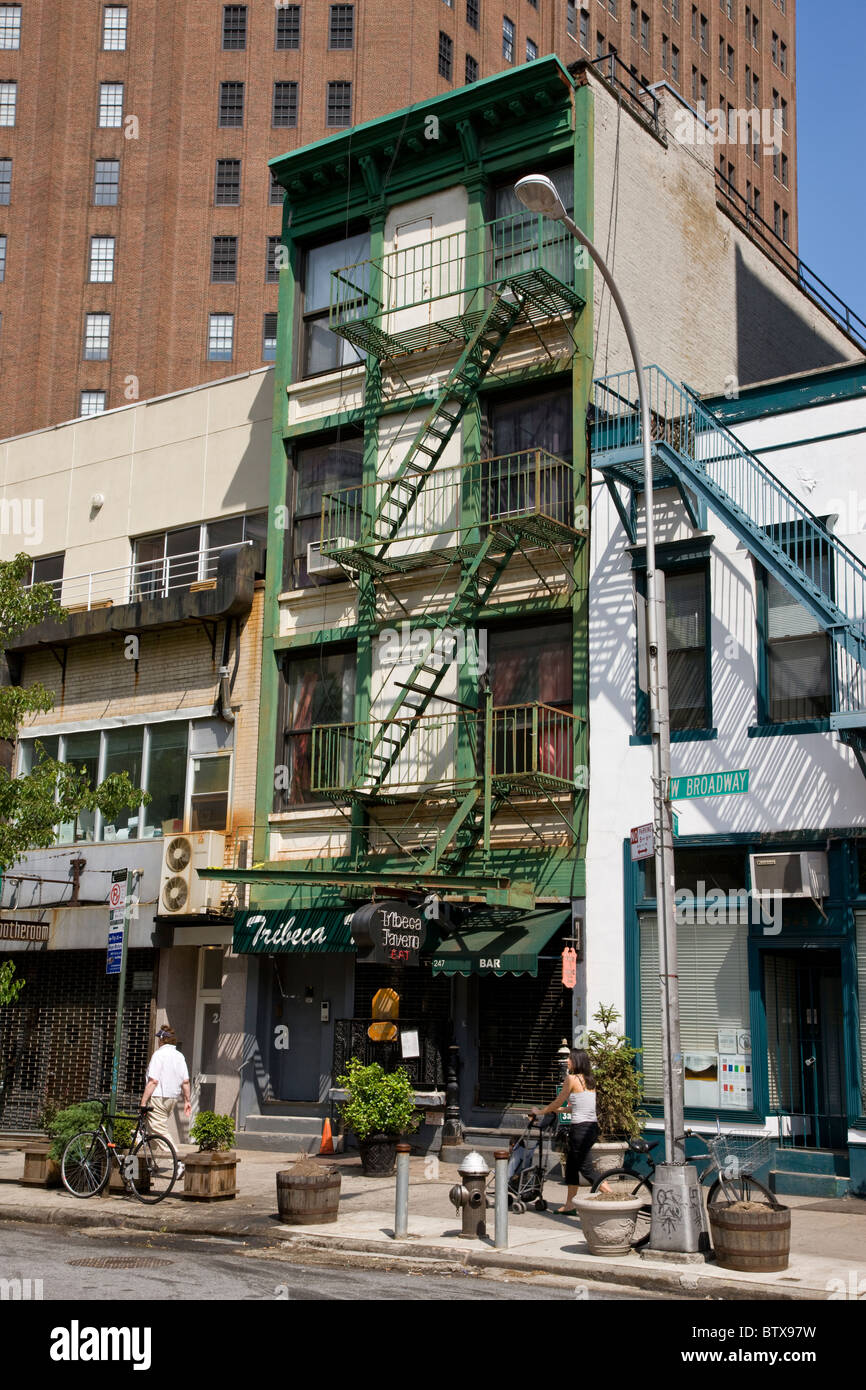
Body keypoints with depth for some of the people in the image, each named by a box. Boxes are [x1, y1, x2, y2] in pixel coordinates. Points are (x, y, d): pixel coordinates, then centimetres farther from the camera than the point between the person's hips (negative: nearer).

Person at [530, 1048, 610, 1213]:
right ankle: (570, 1205, 23)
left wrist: (539, 1111, 13)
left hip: (580, 1128, -9)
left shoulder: (571, 1078, -10)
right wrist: (558, 1110, 34)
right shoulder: (589, 1080, 13)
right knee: (571, 1164, 18)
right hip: (593, 1126, 9)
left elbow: (558, 1103, -2)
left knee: (585, 1168, -2)